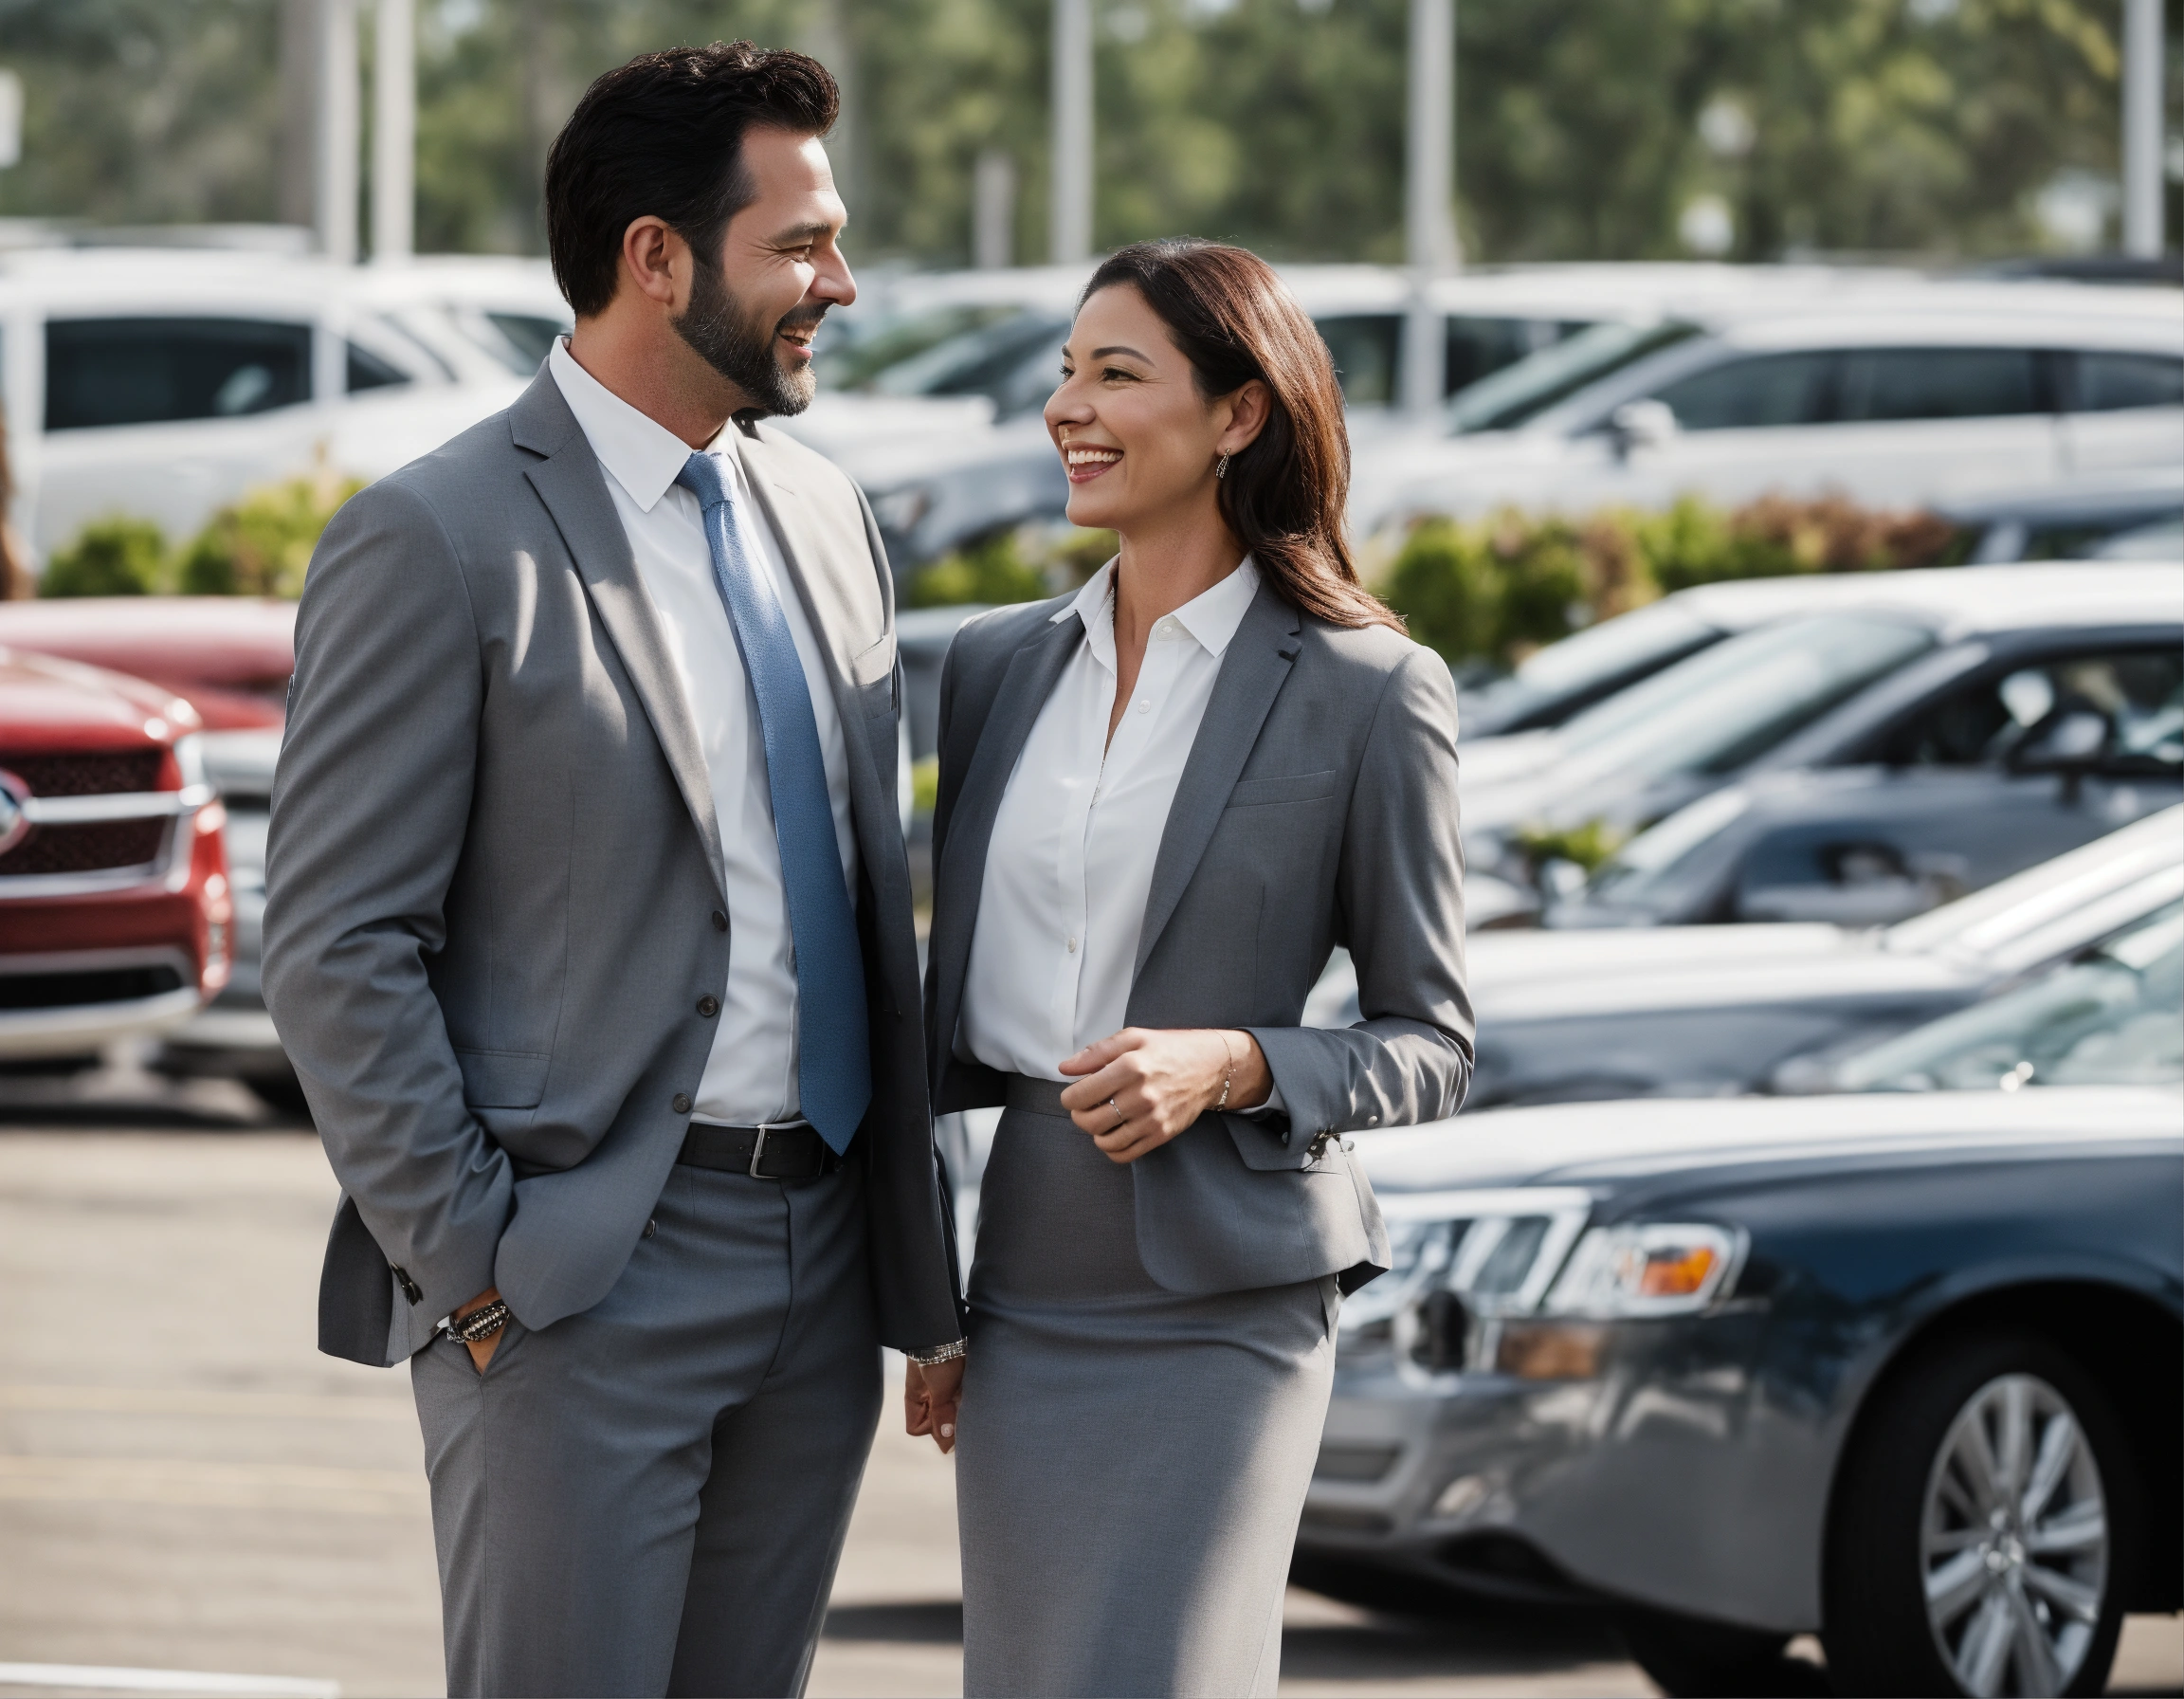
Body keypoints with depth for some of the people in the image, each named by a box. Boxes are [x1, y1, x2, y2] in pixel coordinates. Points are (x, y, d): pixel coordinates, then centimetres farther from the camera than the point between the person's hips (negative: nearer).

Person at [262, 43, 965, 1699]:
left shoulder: (825, 517, 13)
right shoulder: (437, 543, -9)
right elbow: (335, 947, -11)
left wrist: (918, 1258, 15)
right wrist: (471, 1270, -14)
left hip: (820, 1255, 7)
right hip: (580, 1278, -7)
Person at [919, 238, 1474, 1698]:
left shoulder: (1368, 696, -5)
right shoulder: (998, 667, 10)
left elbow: (1431, 1045, -1)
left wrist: (1229, 1066, -18)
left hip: (1216, 1303, -5)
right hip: (1021, 1292, 5)